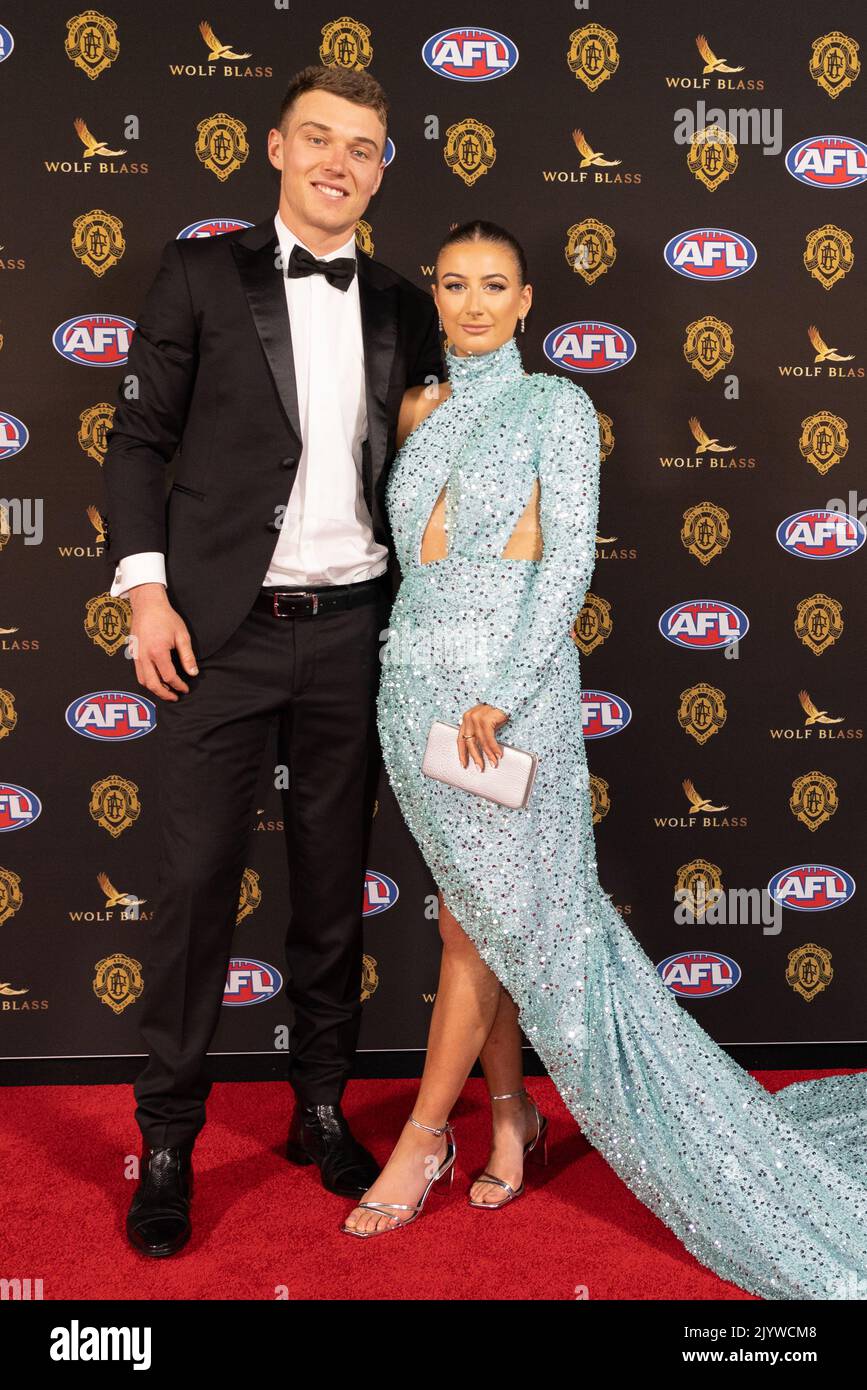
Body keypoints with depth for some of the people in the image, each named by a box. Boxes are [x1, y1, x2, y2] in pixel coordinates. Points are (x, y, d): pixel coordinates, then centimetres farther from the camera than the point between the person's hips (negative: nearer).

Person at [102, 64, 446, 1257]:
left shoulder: (402, 308, 12)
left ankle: (322, 1105, 28)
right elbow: (140, 438, 2)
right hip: (223, 626, -3)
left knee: (334, 882, 11)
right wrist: (146, 587, -8)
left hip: (351, 628, 3)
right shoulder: (203, 274, 4)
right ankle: (169, 1138, 16)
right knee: (196, 880, 0)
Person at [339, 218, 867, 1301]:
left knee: (488, 920, 0)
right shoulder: (417, 411, 15)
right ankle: (511, 1111, 25)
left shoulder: (556, 406, 0)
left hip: (509, 681, -5)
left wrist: (502, 693, -17)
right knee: (476, 916, 9)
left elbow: (570, 562, -10)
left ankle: (425, 1133, 15)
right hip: (416, 676, 5)